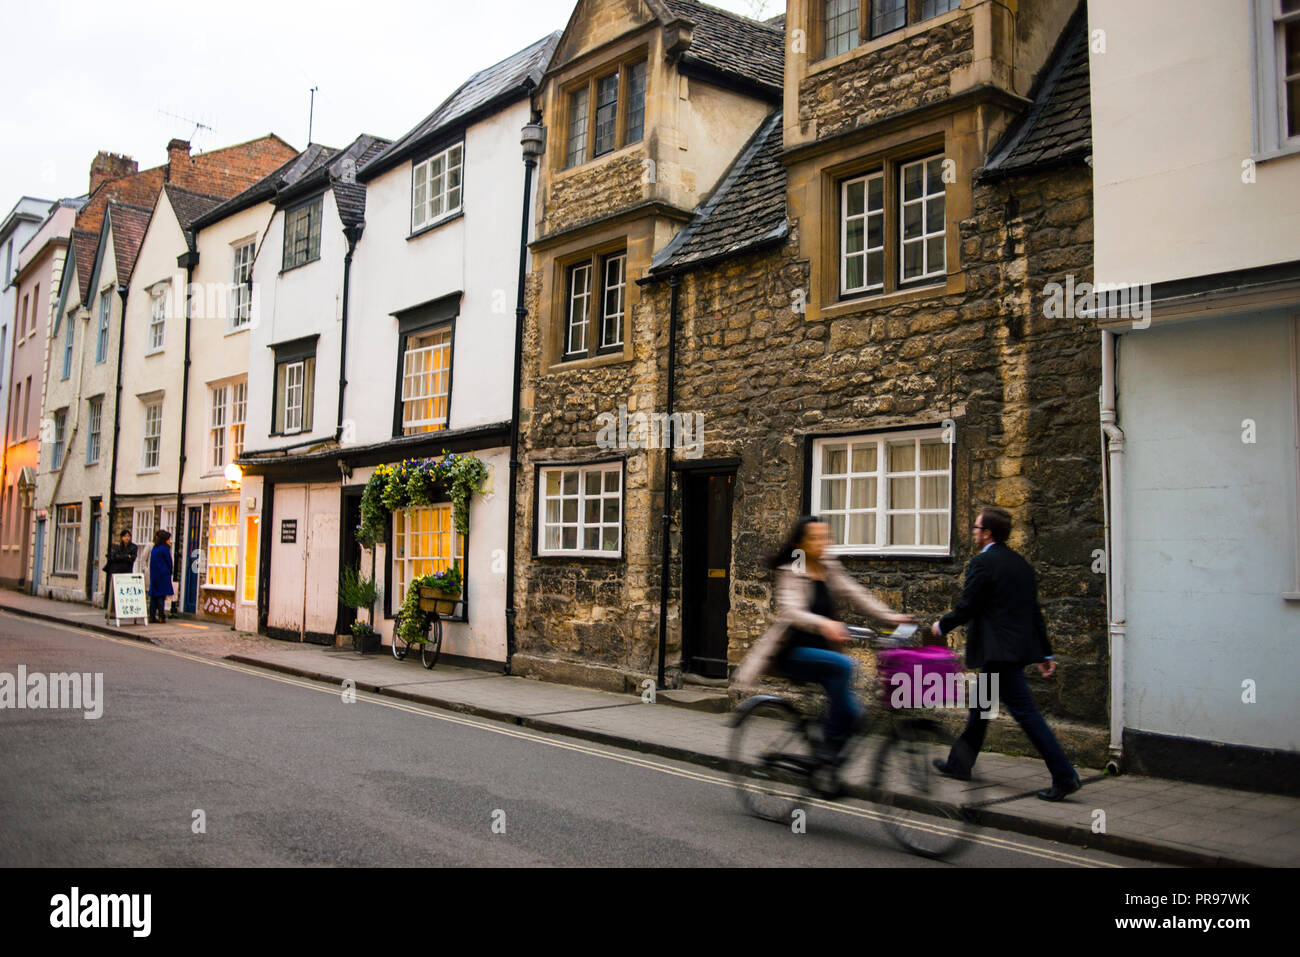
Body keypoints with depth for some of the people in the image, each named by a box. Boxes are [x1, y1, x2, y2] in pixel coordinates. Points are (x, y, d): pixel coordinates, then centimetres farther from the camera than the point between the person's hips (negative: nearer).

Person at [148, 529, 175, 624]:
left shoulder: (154, 549, 11)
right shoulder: (165, 549, -9)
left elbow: (151, 563, 12)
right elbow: (169, 563, -6)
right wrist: (169, 573, 9)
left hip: (154, 576, 6)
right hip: (163, 576, -6)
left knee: (153, 595, 7)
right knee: (161, 596, -4)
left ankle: (152, 616, 6)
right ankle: (161, 617, -6)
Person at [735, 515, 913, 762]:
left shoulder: (830, 568, 8)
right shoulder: (791, 573, -13)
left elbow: (855, 594, 3)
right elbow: (790, 610, -29)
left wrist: (890, 616, -11)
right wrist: (823, 624, -48)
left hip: (819, 650, 7)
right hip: (792, 653, -7)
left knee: (850, 711, -7)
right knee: (842, 664, -31)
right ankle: (831, 744, -21)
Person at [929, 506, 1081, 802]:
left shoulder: (982, 563, -14)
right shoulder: (1020, 563, 12)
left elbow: (966, 608, -14)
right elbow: (1034, 611, 14)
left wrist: (941, 626, 4)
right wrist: (1045, 653, 17)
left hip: (999, 652, -10)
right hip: (1019, 647, 10)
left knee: (1025, 712, -7)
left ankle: (1064, 776, -8)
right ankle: (959, 763, 31)